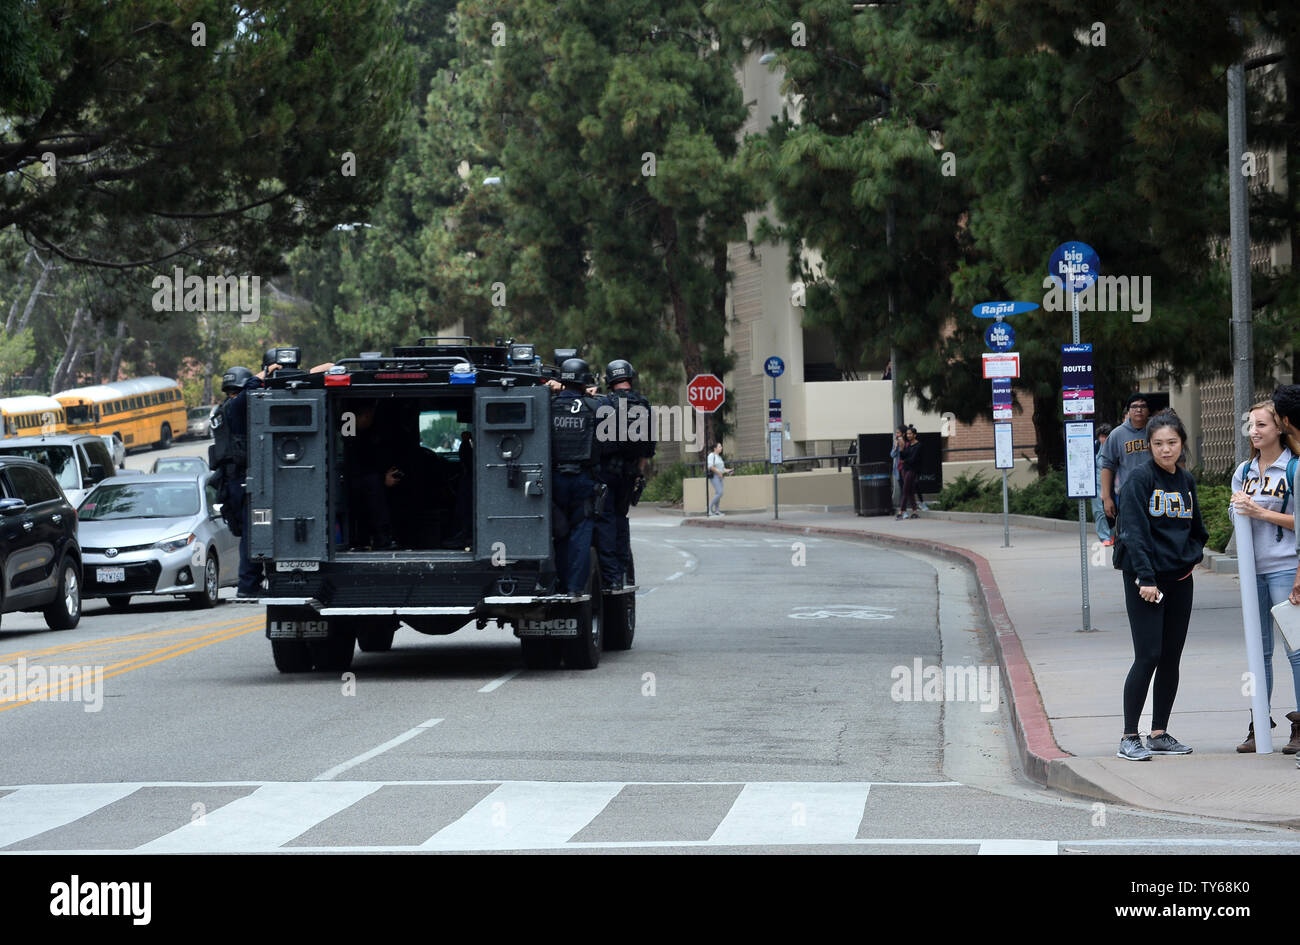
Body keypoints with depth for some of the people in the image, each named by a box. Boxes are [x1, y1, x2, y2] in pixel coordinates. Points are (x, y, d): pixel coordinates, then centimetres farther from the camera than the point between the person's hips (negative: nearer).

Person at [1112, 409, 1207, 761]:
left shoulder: (1187, 481, 11)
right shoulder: (1139, 478, -9)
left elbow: (1197, 528, 24)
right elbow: (1134, 530, -16)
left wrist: (1192, 557, 4)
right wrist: (1146, 579, -22)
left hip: (1180, 579, 6)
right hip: (1144, 580, -6)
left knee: (1171, 659, 8)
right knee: (1148, 657, -10)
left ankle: (1159, 734, 17)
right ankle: (1129, 738, -5)